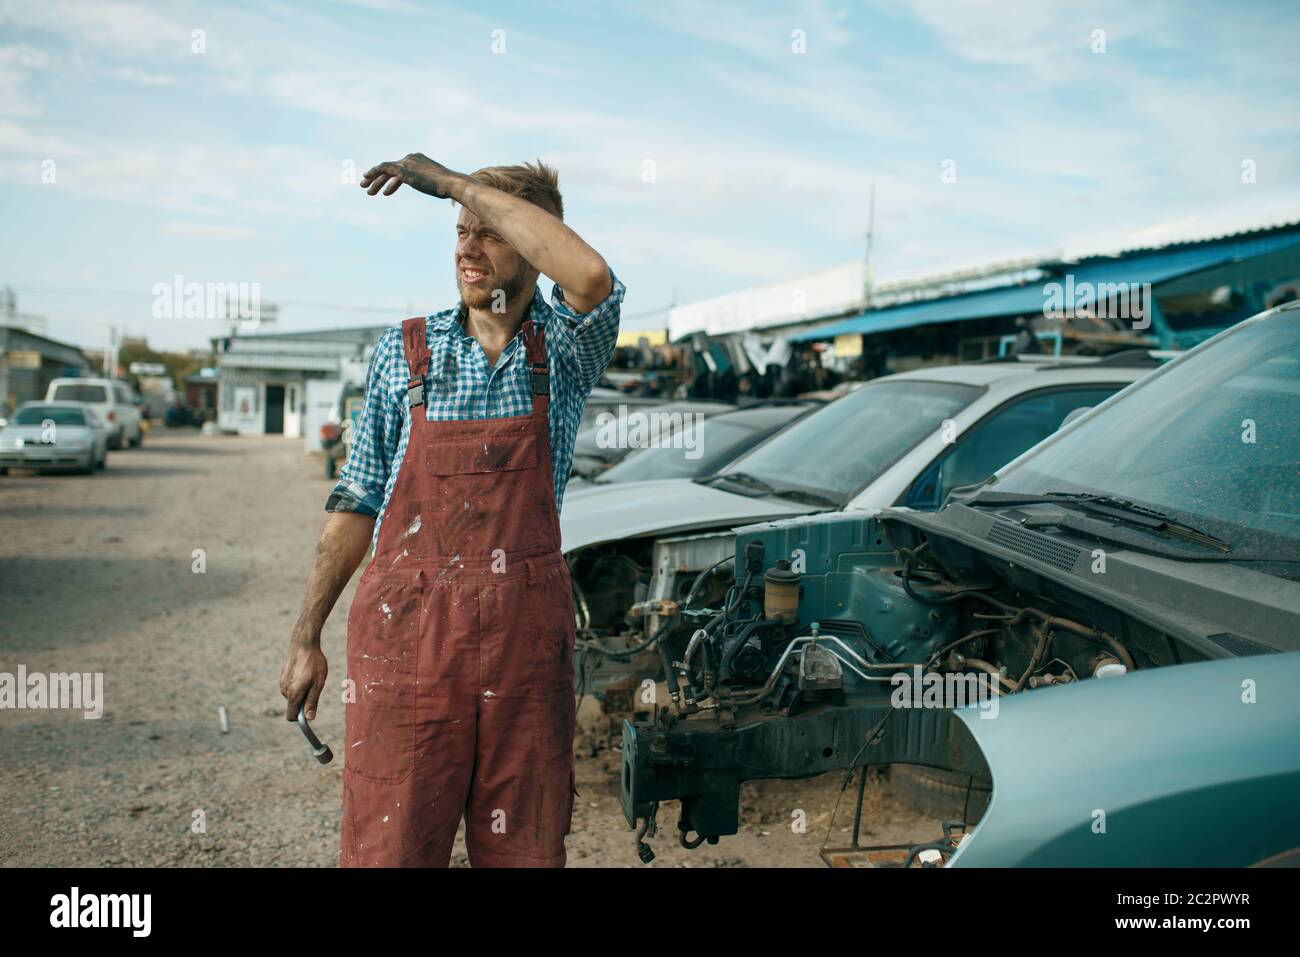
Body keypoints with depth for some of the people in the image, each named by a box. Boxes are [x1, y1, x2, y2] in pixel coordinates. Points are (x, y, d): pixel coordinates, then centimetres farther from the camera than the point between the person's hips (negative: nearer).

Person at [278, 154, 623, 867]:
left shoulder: (562, 350, 1)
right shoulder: (404, 351, 5)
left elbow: (592, 277, -24)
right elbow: (357, 501, 9)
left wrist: (456, 182, -17)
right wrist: (306, 636, 8)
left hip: (527, 634, 0)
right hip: (406, 629, 0)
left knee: (524, 849, 13)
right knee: (387, 847, 4)